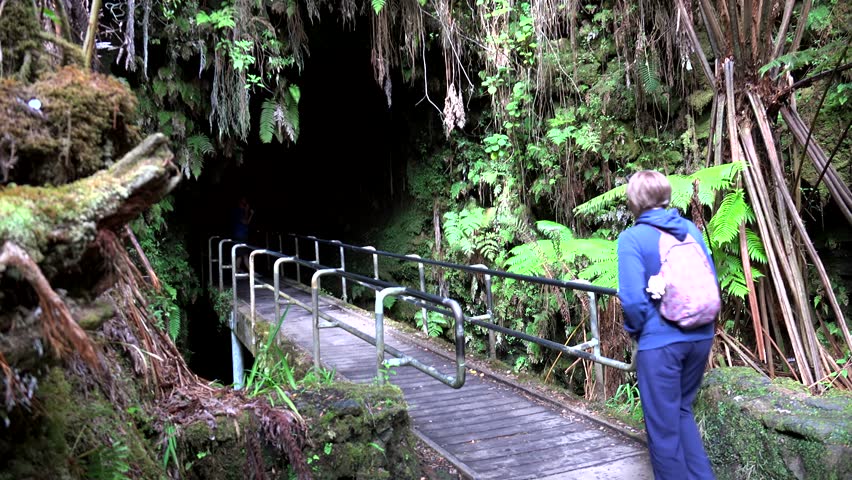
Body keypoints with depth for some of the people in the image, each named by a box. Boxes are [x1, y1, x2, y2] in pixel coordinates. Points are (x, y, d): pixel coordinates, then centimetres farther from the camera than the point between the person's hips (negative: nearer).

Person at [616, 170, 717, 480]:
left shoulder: (632, 239, -13)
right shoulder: (690, 229, 4)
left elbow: (633, 298, -19)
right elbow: (712, 281, 9)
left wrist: (635, 330, 0)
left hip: (660, 341, -6)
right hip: (700, 336, 7)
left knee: (663, 426, 9)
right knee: (682, 410, 25)